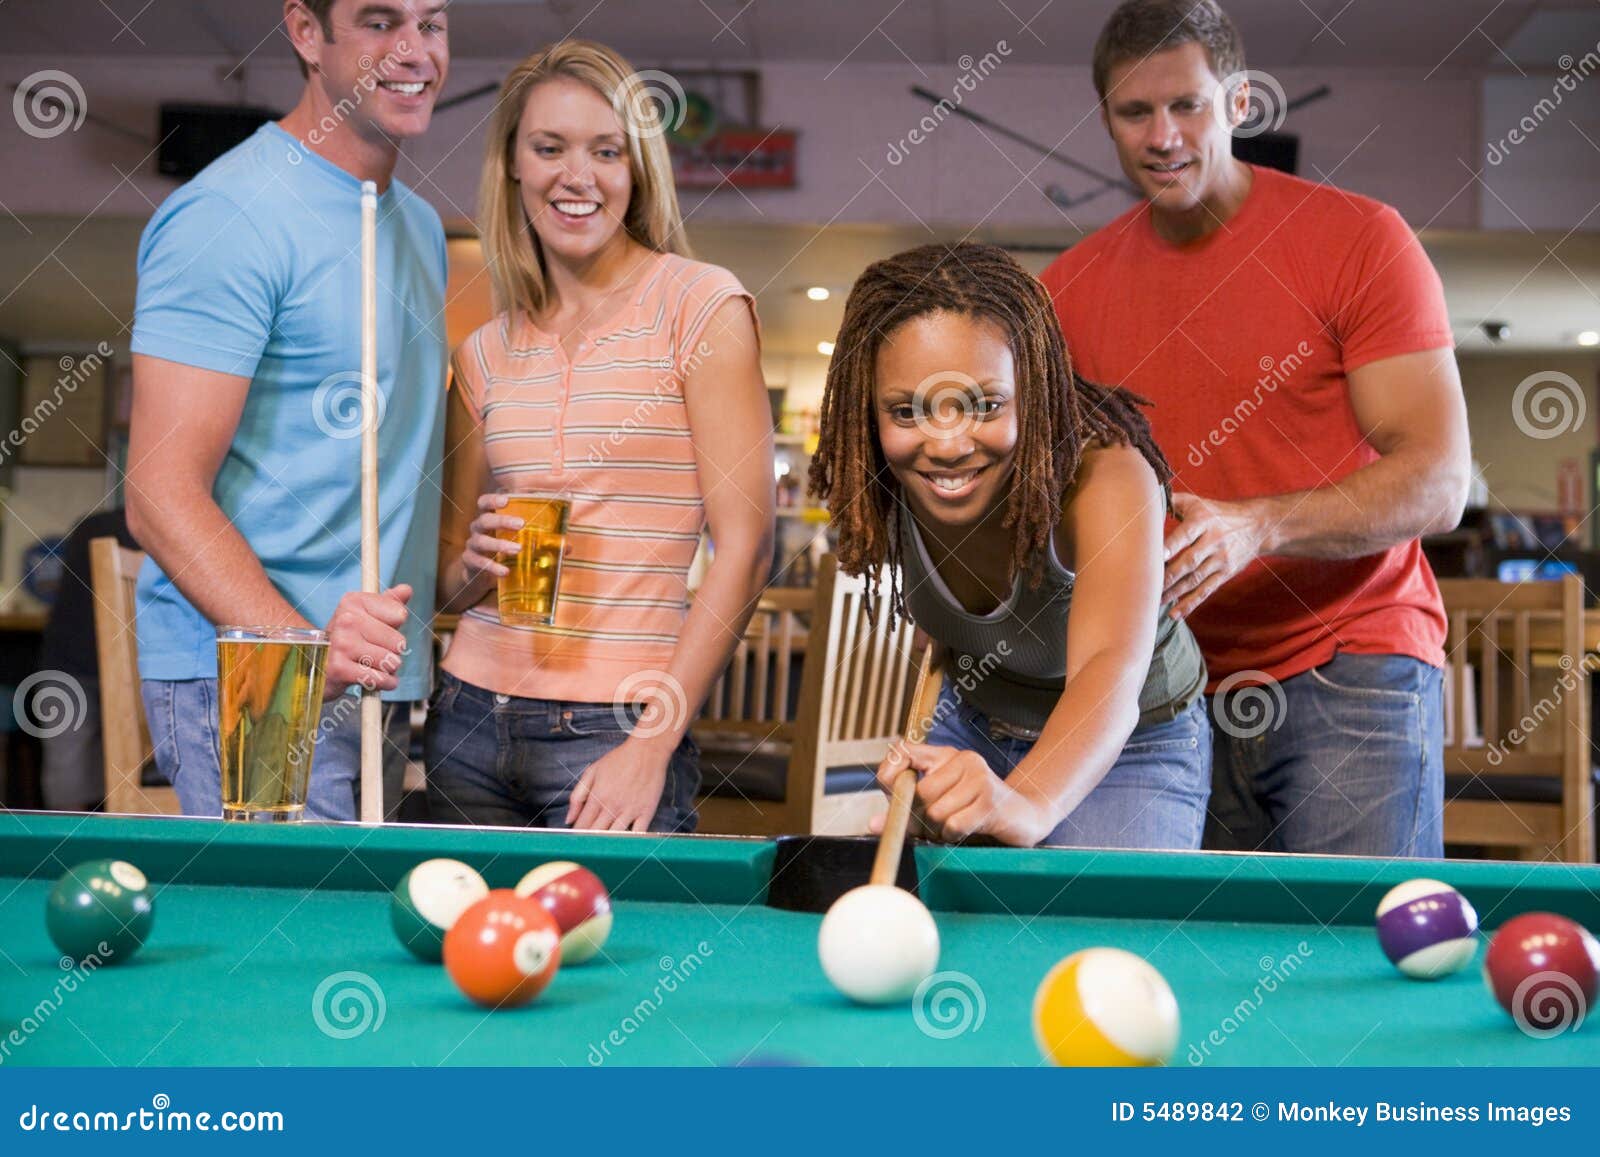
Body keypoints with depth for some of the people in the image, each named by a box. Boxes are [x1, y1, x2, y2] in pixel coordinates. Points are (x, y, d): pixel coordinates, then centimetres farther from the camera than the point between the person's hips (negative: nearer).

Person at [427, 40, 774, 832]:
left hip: (613, 734, -4)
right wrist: (475, 566, -7)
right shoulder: (486, 352, 10)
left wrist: (653, 745, -14)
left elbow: (745, 545, -9)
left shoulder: (697, 305, -4)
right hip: (470, 717, 4)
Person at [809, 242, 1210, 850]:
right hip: (972, 726, 4)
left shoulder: (1107, 475, -38)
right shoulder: (878, 482, -22)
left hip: (1132, 747, -4)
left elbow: (1110, 674, -57)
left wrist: (1027, 803, -74)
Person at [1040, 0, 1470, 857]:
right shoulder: (1071, 287, 7)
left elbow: (1437, 483, -11)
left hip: (1351, 672, -3)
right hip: (1175, 687, 3)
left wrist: (1256, 527, -25)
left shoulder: (1360, 240, -5)